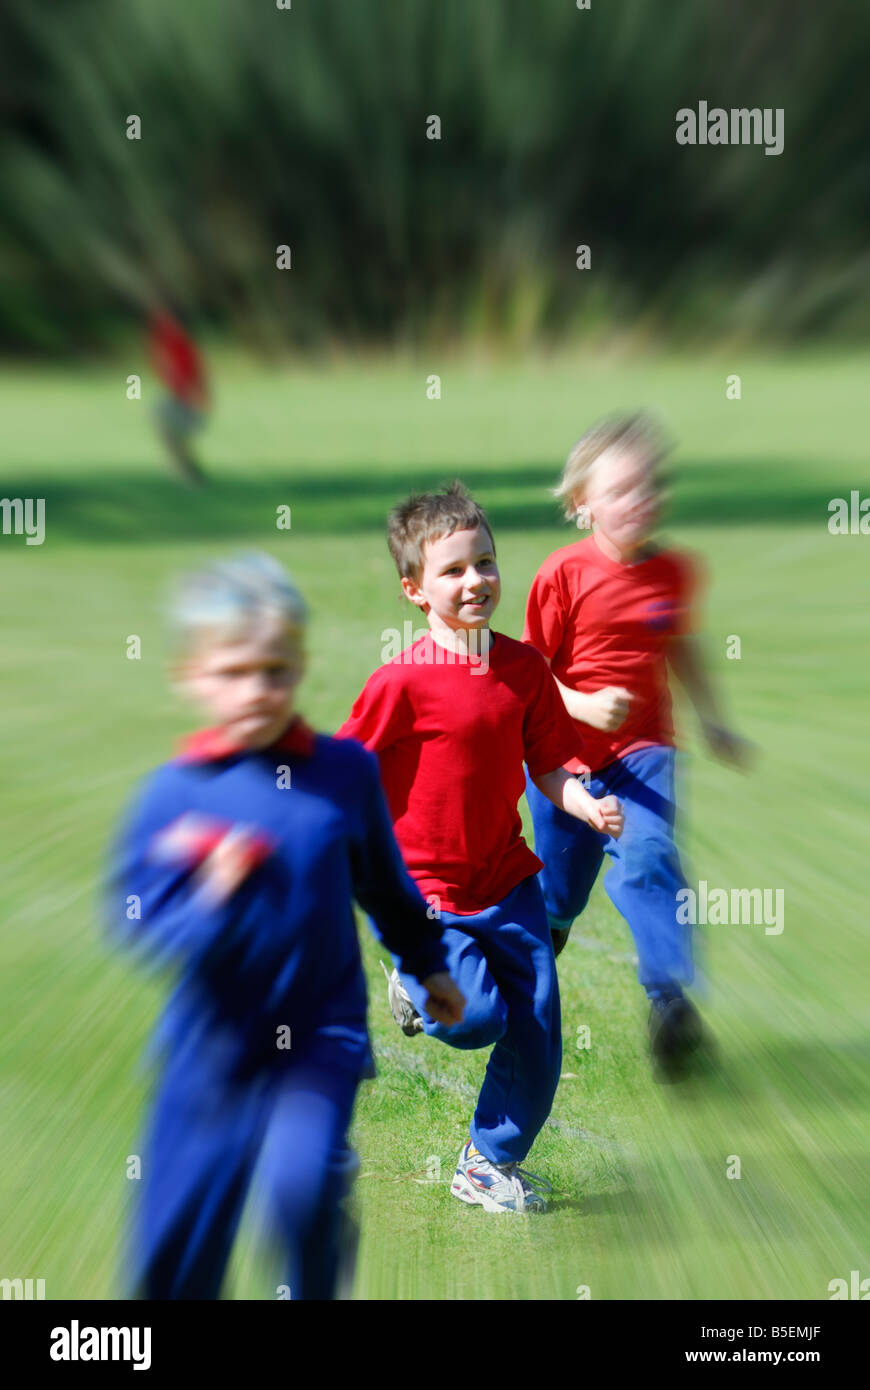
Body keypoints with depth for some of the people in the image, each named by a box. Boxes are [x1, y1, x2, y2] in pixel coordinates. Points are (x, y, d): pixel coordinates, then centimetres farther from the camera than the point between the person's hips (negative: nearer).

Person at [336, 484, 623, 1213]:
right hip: (421, 891, -5)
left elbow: (547, 767, 6)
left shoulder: (524, 668, 1)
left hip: (505, 878, 5)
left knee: (537, 1032, 4)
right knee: (476, 1018, -18)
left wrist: (588, 806, -12)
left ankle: (490, 1164, 25)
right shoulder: (402, 682, -15)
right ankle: (418, 985, 18)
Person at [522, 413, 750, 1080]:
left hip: (643, 751, 2)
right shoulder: (564, 575, -13)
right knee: (559, 894, 12)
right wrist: (585, 706, -26)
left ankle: (670, 999, -27)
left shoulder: (675, 570, 1)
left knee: (648, 856, -25)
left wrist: (713, 721, 20)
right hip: (567, 754, -2)